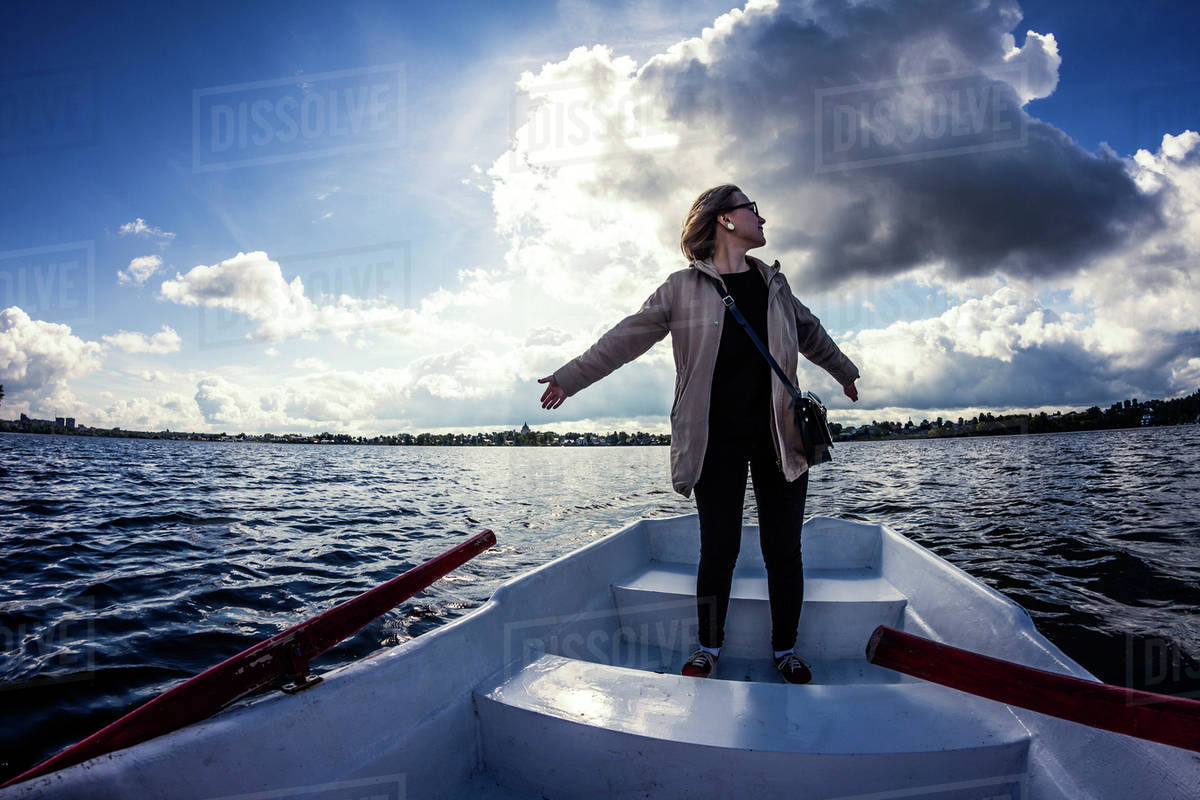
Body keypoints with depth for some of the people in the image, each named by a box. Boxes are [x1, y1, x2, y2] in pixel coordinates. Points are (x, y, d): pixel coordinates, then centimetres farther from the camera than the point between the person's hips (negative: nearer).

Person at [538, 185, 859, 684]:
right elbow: (626, 337, 1)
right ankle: (709, 647, 24)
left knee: (783, 549, 7)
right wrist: (570, 377, 0)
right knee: (719, 548, 3)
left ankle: (785, 649, 26)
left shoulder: (773, 284, 14)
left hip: (779, 436, 4)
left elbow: (811, 333, 31)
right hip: (718, 440, -3)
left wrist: (845, 372, 43)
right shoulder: (684, 287, 1)